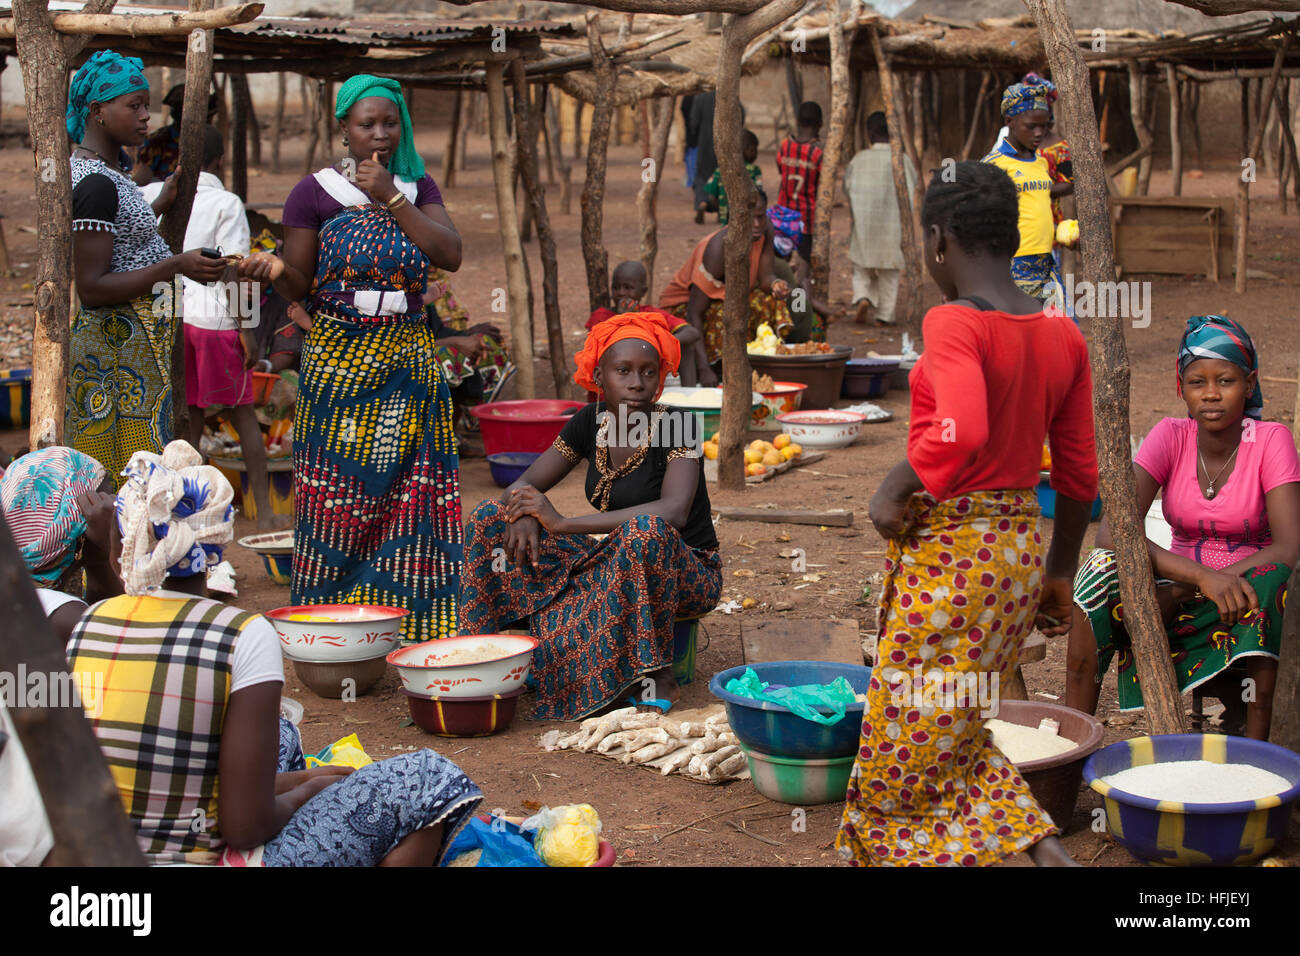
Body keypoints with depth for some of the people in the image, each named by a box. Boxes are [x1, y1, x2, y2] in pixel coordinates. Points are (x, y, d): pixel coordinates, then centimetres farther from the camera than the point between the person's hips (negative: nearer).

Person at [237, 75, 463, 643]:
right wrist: (276, 270, -21)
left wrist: (391, 197, -10)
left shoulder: (418, 187, 11)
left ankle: (410, 627, 4)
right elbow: (300, 286, 1)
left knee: (408, 492, -1)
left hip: (409, 360, 3)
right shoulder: (316, 192, 2)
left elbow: (451, 255, -5)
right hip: (337, 362, -3)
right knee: (337, 492, -5)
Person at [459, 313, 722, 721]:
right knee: (489, 519, -7)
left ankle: (658, 675, -24)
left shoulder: (676, 428, -17)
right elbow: (523, 486, 5)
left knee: (644, 532, -41)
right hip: (612, 562, 5)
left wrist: (563, 523, -34)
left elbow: (673, 511, -34)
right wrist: (524, 515, -22)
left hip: (687, 573, -5)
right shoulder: (590, 422, -1)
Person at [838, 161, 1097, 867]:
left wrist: (893, 490, -18)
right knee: (955, 730, 22)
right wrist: (1059, 571, 20)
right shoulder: (1063, 337, 5)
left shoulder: (954, 322, -17)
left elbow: (961, 432, -34)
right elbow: (1078, 474, 10)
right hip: (1020, 544, 8)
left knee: (908, 746, 5)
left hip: (947, 552, -8)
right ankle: (1044, 848, 18)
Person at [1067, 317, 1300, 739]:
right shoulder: (1171, 437, -6)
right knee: (1104, 567, -26)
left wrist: (1180, 593, -28)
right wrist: (1201, 576, -36)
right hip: (1184, 591, 2)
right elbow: (1111, 532, -20)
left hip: (1248, 604, -2)